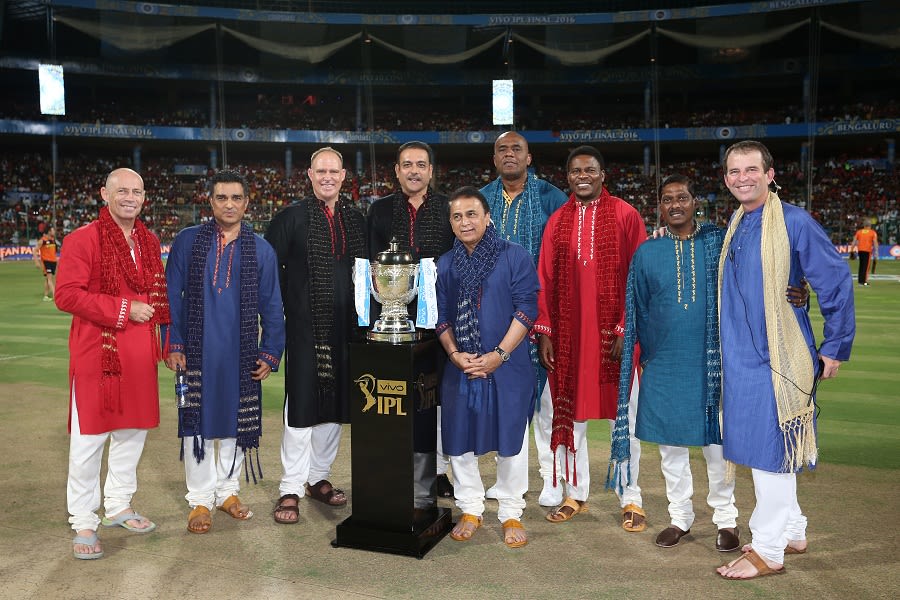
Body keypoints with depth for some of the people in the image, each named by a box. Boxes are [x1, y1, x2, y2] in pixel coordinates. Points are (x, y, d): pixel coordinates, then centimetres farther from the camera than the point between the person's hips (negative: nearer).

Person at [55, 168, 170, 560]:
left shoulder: (149, 242, 12)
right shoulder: (82, 239, -8)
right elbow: (66, 295, -14)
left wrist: (160, 329, 8)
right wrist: (123, 309, -18)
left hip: (140, 354, 6)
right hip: (96, 352, -6)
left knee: (132, 431, 14)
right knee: (89, 437, 0)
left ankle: (119, 506, 31)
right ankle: (84, 523, 13)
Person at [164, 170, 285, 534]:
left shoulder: (261, 250, 4)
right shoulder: (187, 242, 2)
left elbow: (271, 306, 6)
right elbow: (172, 296, 2)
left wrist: (270, 353, 1)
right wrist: (173, 344, -4)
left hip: (241, 355, 1)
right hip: (197, 353, -1)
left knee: (237, 422, 9)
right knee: (196, 422, 5)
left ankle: (227, 491, 27)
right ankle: (200, 500, 18)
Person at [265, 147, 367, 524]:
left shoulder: (356, 220, 11)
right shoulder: (290, 219, -2)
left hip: (346, 328, 5)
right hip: (305, 327, -4)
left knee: (335, 405, 12)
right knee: (301, 407, -1)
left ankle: (318, 477, 28)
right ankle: (290, 490, 10)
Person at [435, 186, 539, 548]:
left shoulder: (515, 257, -3)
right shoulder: (445, 265, 7)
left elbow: (527, 309, -8)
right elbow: (441, 316, 8)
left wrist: (499, 354, -14)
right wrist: (455, 353, -8)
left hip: (507, 367, -3)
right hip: (459, 367, 3)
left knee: (510, 438, 5)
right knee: (460, 439, 8)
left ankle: (511, 514, 20)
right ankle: (470, 510, 25)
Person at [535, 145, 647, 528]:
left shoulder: (625, 215, -1)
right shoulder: (557, 222, 8)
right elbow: (545, 281, 6)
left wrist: (626, 329, -11)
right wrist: (544, 332, -1)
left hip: (613, 333, -3)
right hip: (567, 334, 3)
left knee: (623, 414, 4)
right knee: (569, 412, 9)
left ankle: (631, 499, 18)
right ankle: (575, 493, 24)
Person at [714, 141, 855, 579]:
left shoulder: (794, 222, -12)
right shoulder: (734, 227, 9)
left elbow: (837, 282, -9)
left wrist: (835, 347, -7)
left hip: (775, 358, -7)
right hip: (741, 357, 7)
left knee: (770, 449, -1)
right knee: (763, 448, 16)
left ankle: (768, 550, 12)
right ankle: (791, 532, 32)